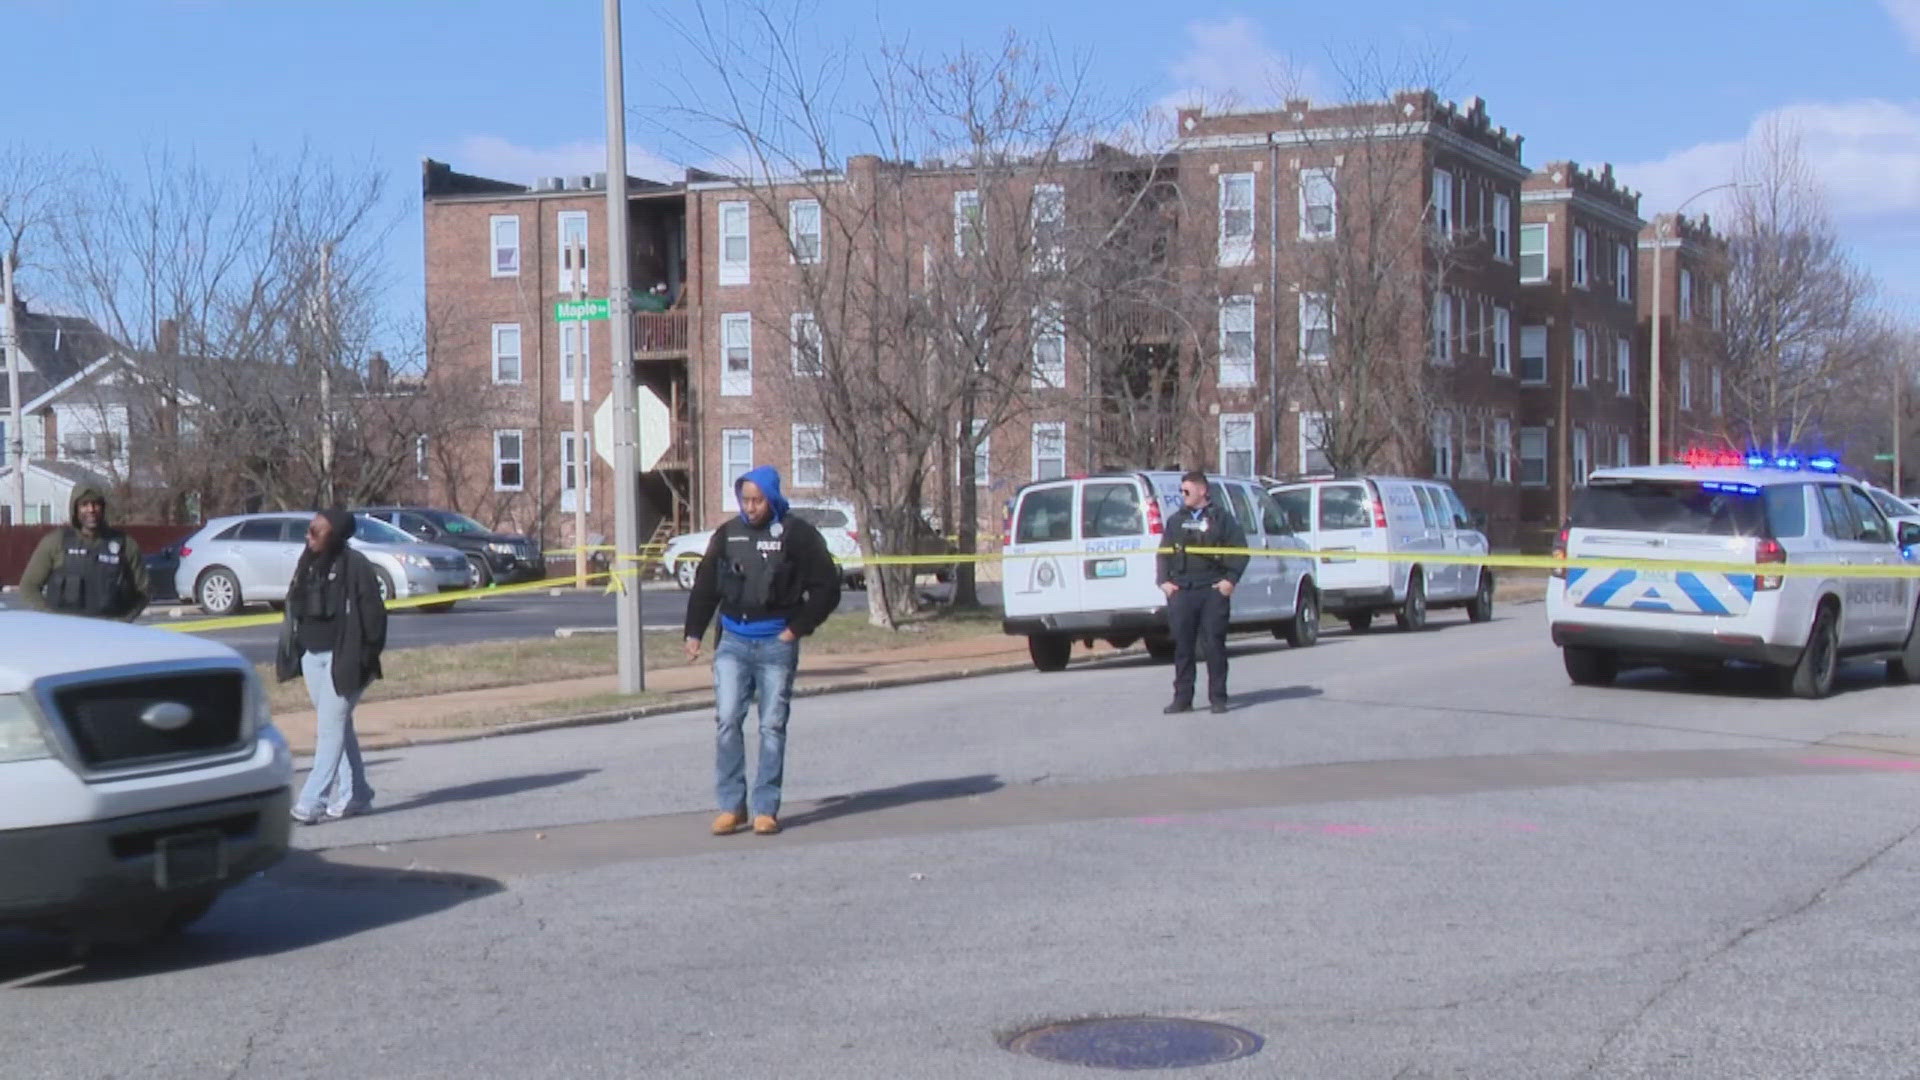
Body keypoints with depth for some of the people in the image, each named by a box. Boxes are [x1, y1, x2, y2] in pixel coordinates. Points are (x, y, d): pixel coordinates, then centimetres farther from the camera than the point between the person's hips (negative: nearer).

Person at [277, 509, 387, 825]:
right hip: (313, 658, 7)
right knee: (337, 727, 13)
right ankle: (353, 796, 21)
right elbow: (294, 611, 15)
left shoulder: (355, 566, -11)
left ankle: (310, 803, -10)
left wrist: (366, 659, -15)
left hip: (342, 660, -7)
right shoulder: (307, 564, 10)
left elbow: (373, 615, -12)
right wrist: (288, 656, 11)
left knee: (330, 727, -8)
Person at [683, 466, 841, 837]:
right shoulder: (728, 534, 8)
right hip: (732, 642, 3)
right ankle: (731, 805, 2)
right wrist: (694, 633, 10)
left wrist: (797, 628, -7)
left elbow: (826, 589, -1)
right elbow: (705, 586, 16)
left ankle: (766, 808, 8)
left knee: (772, 726, 1)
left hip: (776, 643, -2)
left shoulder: (797, 535, -2)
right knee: (726, 721, -6)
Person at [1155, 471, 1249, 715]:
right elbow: (1163, 552, 17)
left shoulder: (1222, 519, 4)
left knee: (1214, 644, -2)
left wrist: (1230, 579, -8)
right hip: (1181, 591, 3)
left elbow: (1240, 550, 2)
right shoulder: (1176, 521, 16)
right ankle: (1182, 699, 7)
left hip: (1213, 591, -3)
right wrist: (1164, 580, 4)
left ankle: (1218, 698, 4)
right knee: (1182, 646, 3)